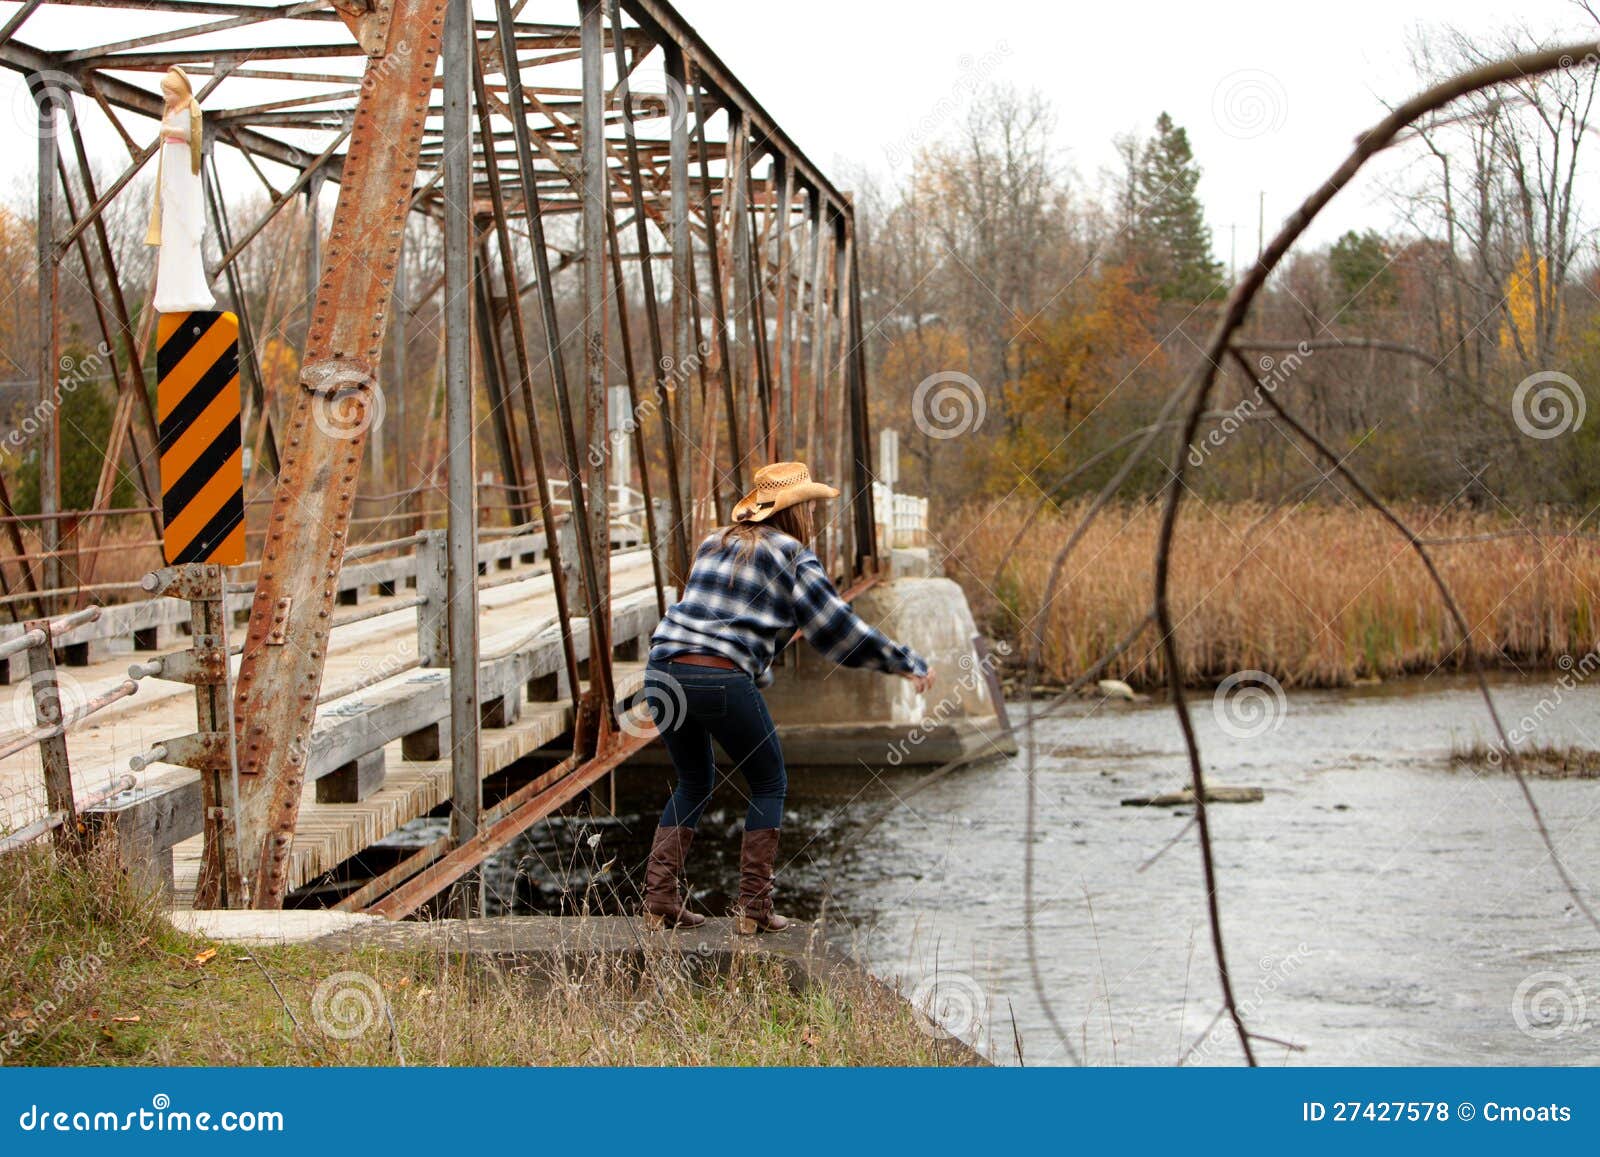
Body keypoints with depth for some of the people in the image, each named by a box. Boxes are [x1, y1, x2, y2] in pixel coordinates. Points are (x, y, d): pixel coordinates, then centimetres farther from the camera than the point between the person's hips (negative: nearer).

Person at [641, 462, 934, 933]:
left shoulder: (713, 543, 22)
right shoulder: (793, 557, 5)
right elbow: (838, 627, 3)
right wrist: (907, 663, 13)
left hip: (663, 670, 6)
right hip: (724, 680, -6)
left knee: (694, 783, 24)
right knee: (769, 786, 14)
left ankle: (660, 899, 14)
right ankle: (753, 907, 8)